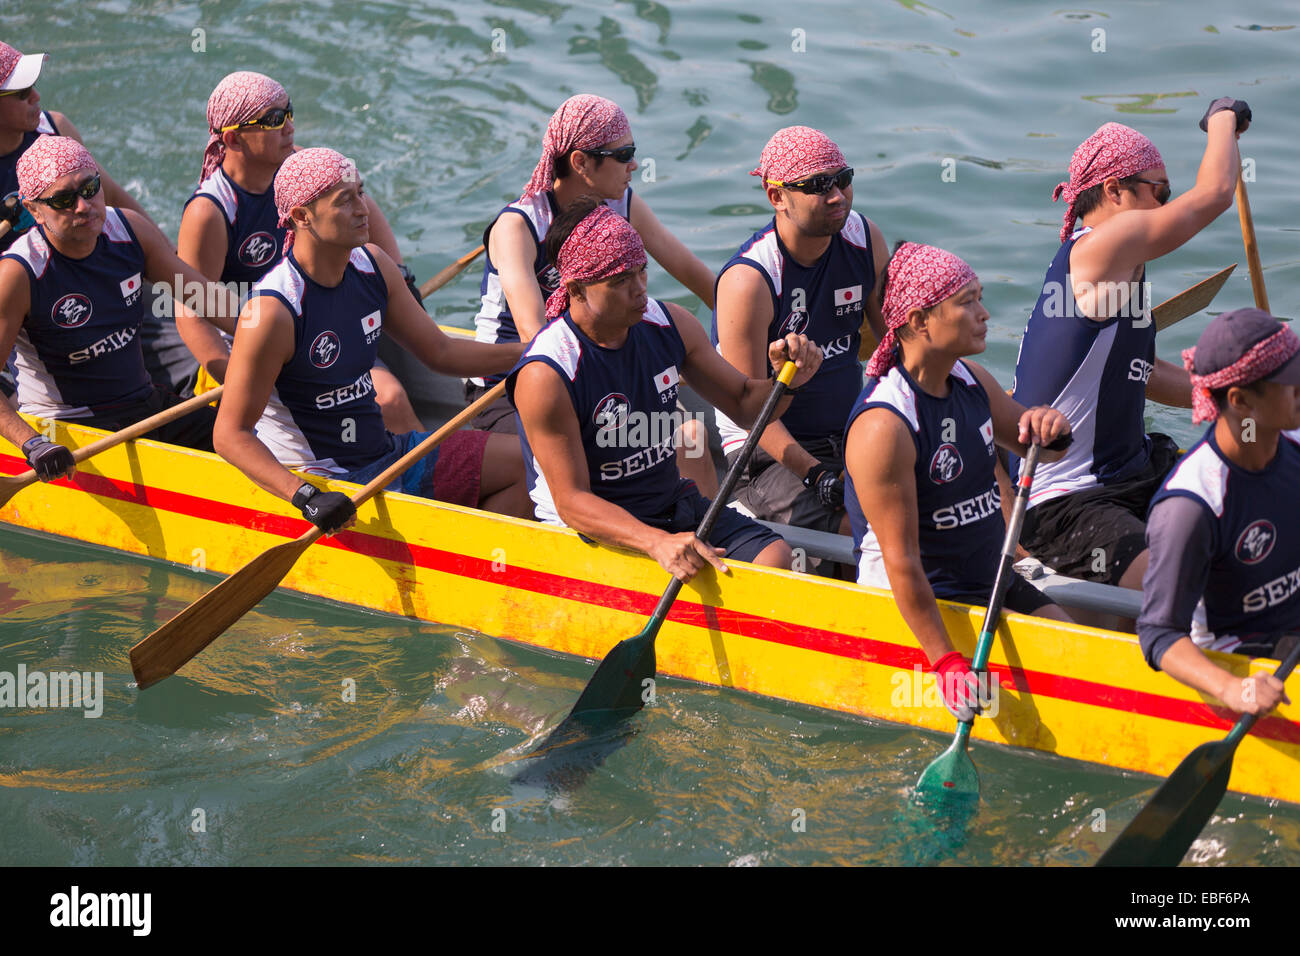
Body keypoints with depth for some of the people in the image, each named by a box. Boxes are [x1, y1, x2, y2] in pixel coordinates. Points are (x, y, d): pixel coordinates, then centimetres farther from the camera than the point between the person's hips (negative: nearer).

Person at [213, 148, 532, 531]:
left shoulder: (372, 264, 2)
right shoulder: (271, 310, -22)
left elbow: (439, 352, 13)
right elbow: (230, 435, -21)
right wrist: (305, 497, -33)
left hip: (385, 452, 8)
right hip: (324, 483, -8)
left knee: (523, 461, 6)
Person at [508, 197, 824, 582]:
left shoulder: (669, 325, 0)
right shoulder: (545, 375, -19)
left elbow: (744, 405, 11)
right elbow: (572, 501, -21)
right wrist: (656, 543, -36)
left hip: (674, 506, 6)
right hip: (590, 531, -6)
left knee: (774, 556, -18)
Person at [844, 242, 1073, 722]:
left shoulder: (971, 382, 3)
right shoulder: (884, 426, -24)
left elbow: (1042, 448, 17)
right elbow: (901, 563, -25)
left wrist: (1046, 424, -9)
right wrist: (947, 662, -26)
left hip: (993, 583, 9)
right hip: (919, 607, -9)